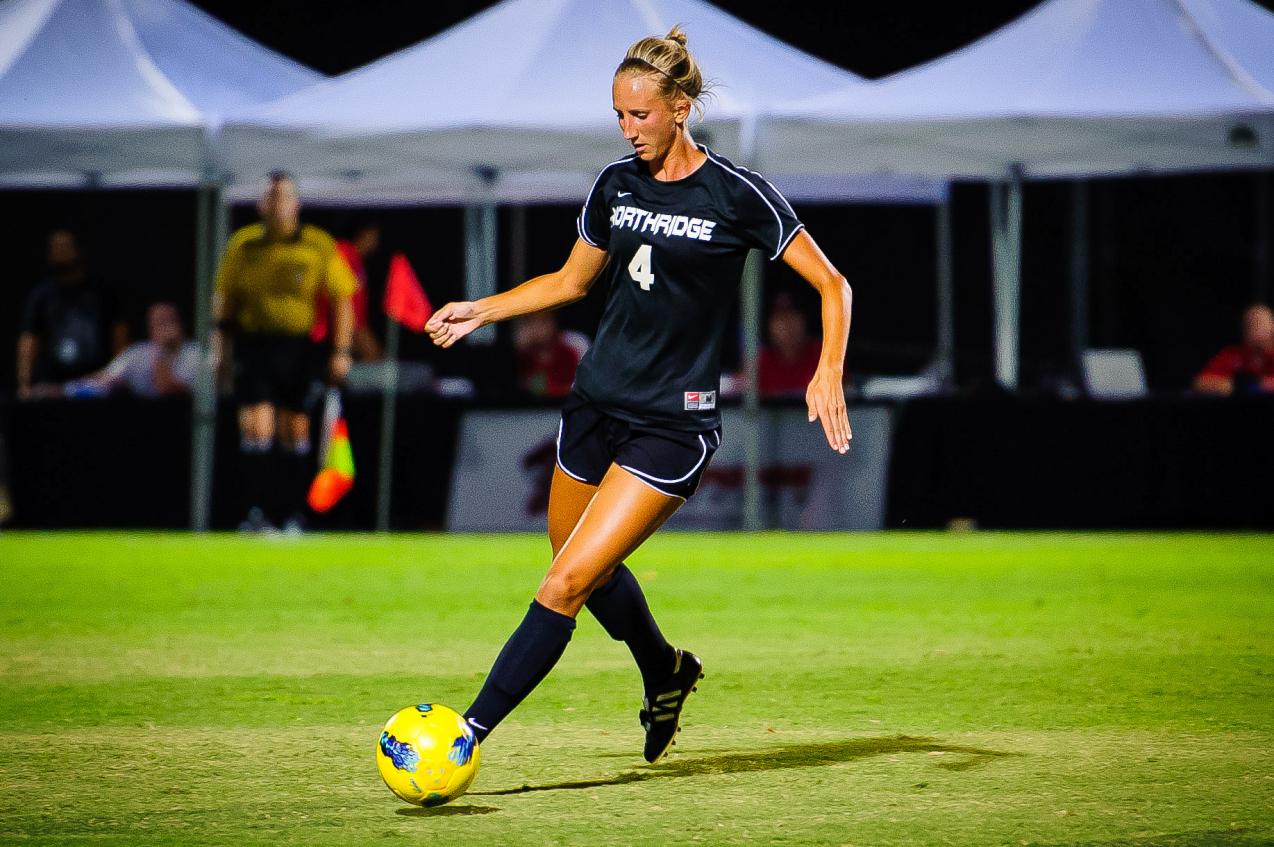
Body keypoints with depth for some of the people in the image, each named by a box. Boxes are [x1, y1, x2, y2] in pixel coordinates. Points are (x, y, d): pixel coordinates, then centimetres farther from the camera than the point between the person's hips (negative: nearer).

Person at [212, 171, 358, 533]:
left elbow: (342, 300, 3)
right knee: (255, 426, -11)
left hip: (297, 349, 0)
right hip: (253, 344, 0)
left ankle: (294, 512, 16)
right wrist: (220, 340, 7)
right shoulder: (242, 244, 4)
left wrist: (341, 351, -3)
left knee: (294, 430, 7)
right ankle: (255, 511, -11)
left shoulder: (320, 246, 0)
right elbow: (226, 296, 12)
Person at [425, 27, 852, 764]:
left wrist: (829, 371, -20)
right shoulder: (616, 184, 7)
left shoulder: (739, 196, -10)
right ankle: (667, 673, 47)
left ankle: (472, 733, -15)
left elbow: (831, 284, -6)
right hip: (597, 402, 7)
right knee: (589, 569, 20)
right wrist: (481, 311, 13)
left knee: (566, 584, -14)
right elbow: (573, 281, 22)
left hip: (673, 424, -7)